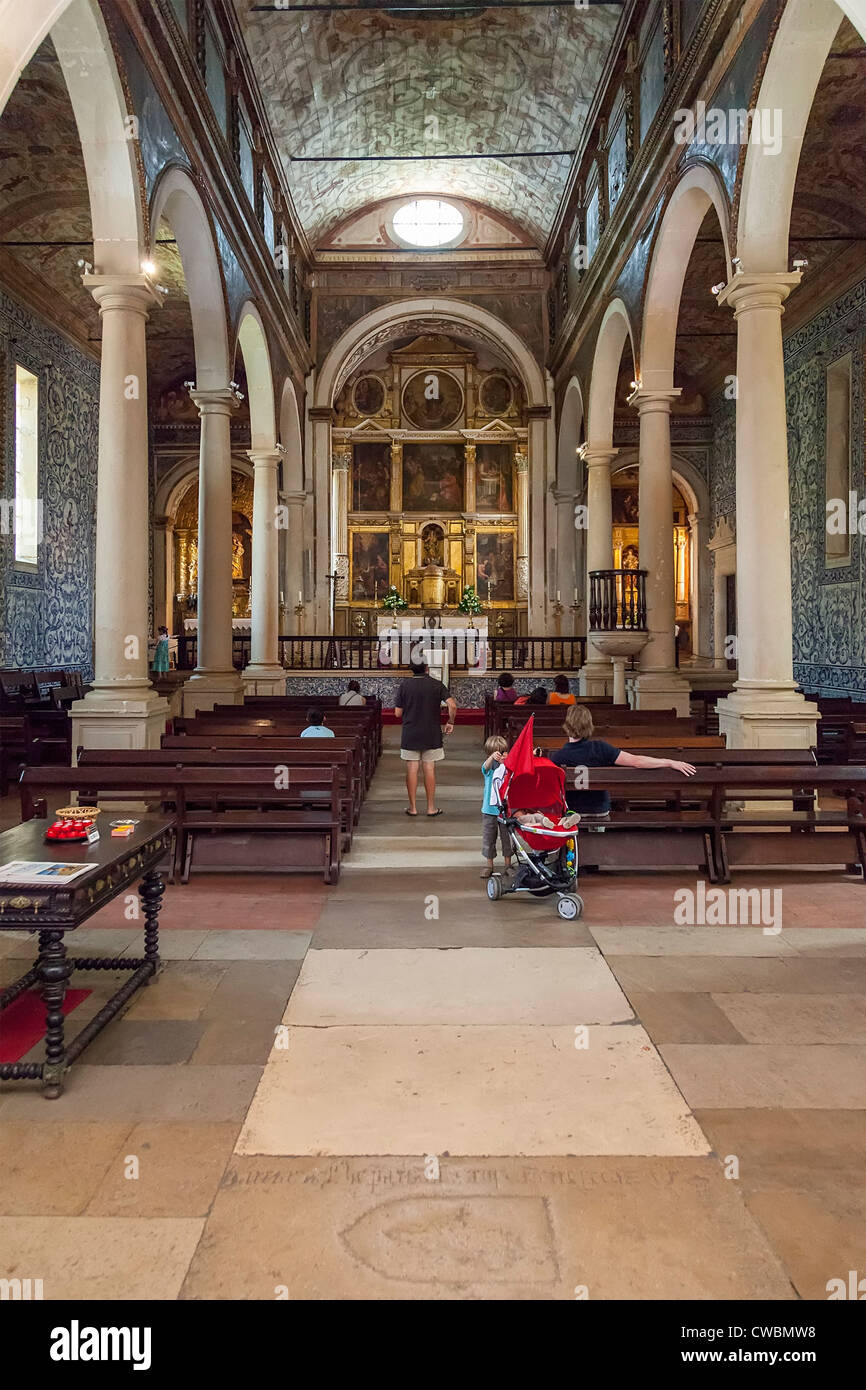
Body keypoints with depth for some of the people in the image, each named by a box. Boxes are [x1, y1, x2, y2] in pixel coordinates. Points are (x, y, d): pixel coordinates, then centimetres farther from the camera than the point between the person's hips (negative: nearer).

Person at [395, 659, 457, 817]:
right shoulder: (437, 685, -4)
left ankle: (412, 807, 10)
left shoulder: (404, 685, -4)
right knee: (430, 770, 6)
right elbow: (452, 705, -14)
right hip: (432, 735, 0)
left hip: (410, 735, 0)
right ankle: (431, 807, 11)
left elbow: (398, 713, -2)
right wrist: (450, 722, 1)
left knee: (412, 770, 5)